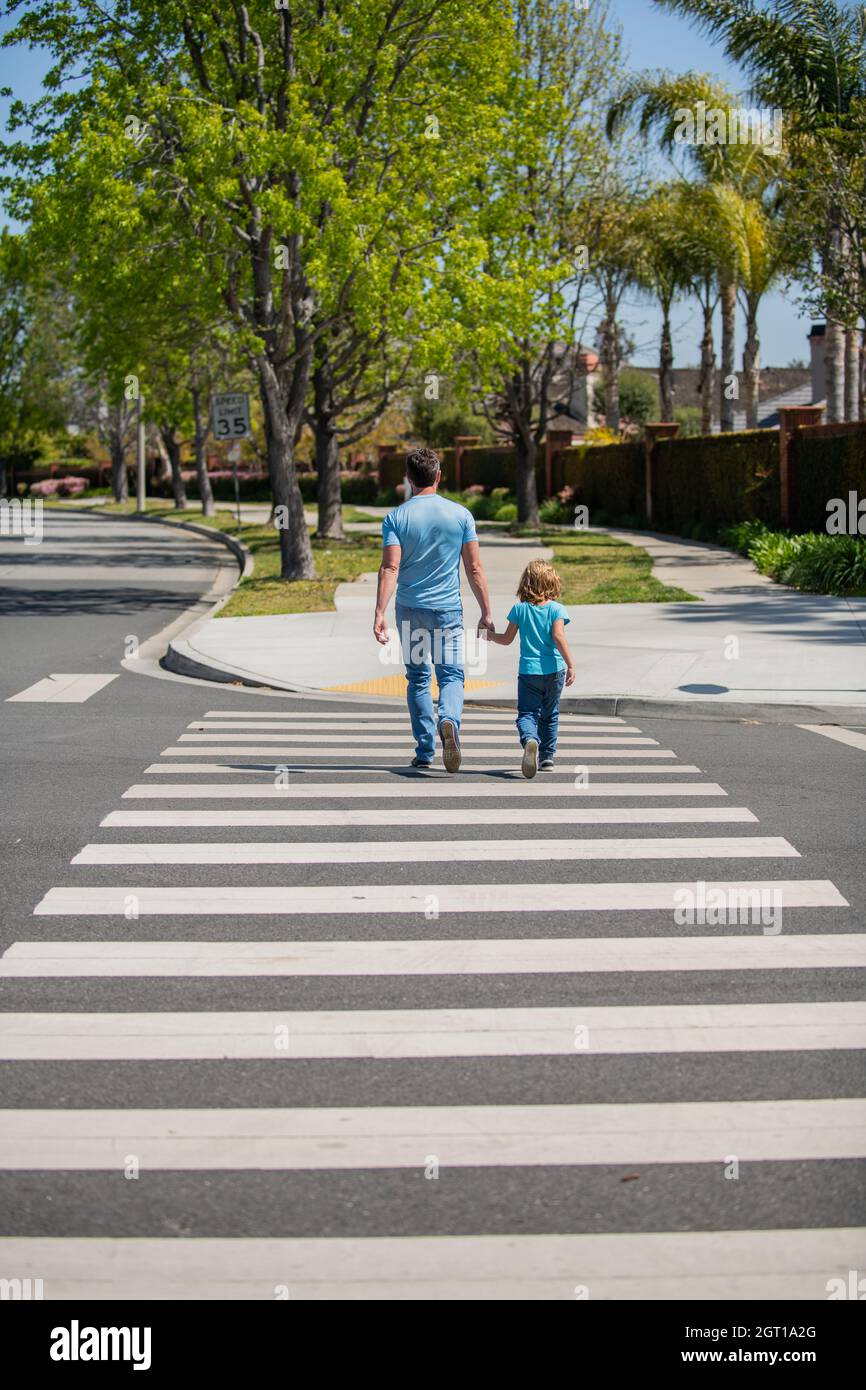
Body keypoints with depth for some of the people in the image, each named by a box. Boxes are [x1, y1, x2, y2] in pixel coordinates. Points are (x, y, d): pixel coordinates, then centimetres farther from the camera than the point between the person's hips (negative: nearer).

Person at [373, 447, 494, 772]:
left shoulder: (396, 517, -3)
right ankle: (449, 722, -27)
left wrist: (380, 613, -17)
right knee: (451, 675, 4)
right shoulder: (460, 515, -1)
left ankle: (424, 751, 15)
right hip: (448, 610, -1)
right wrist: (486, 612, 5)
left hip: (410, 611, 1)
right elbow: (474, 569, -1)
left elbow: (390, 568, -13)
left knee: (418, 678, 14)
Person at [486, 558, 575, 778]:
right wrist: (570, 665, -13)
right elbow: (558, 637, -15)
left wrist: (490, 636, 25)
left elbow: (507, 639, 5)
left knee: (527, 713, -4)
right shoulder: (556, 609, -3)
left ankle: (530, 740, -36)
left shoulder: (519, 609, 1)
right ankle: (547, 756, 22)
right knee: (550, 715, 17)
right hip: (553, 670, 1)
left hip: (528, 671, -1)